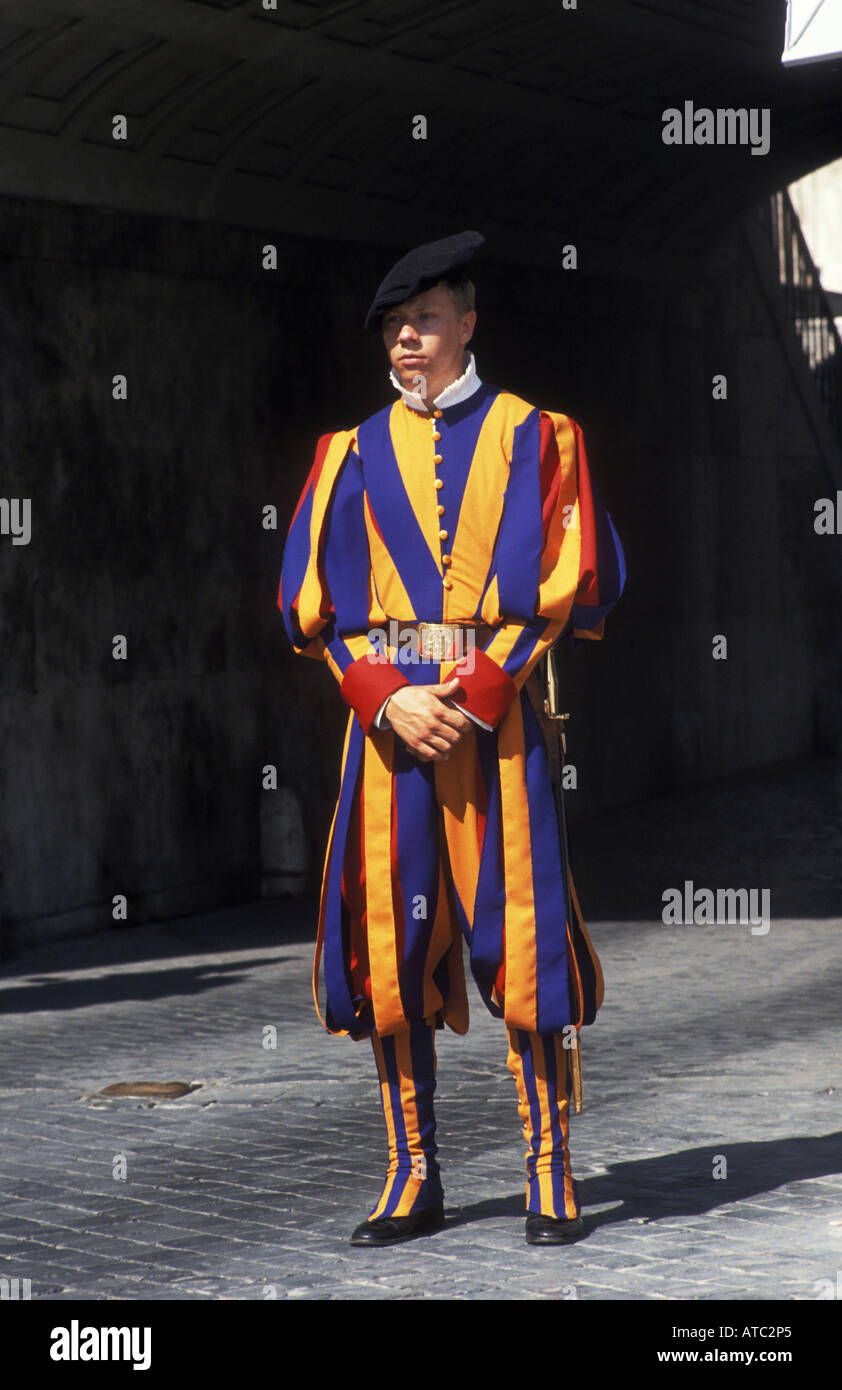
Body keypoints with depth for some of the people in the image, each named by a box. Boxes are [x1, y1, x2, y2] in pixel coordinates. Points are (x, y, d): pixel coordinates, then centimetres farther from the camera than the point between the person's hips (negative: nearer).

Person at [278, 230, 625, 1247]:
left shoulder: (531, 437, 6)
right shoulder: (354, 453, 13)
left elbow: (577, 583, -1)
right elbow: (312, 600, 8)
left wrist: (480, 690, -10)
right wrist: (389, 697, -7)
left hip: (497, 714, -2)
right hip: (387, 715, 3)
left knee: (519, 942, -5)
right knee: (388, 946, 1)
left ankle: (550, 1174, 5)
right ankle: (413, 1178, 11)